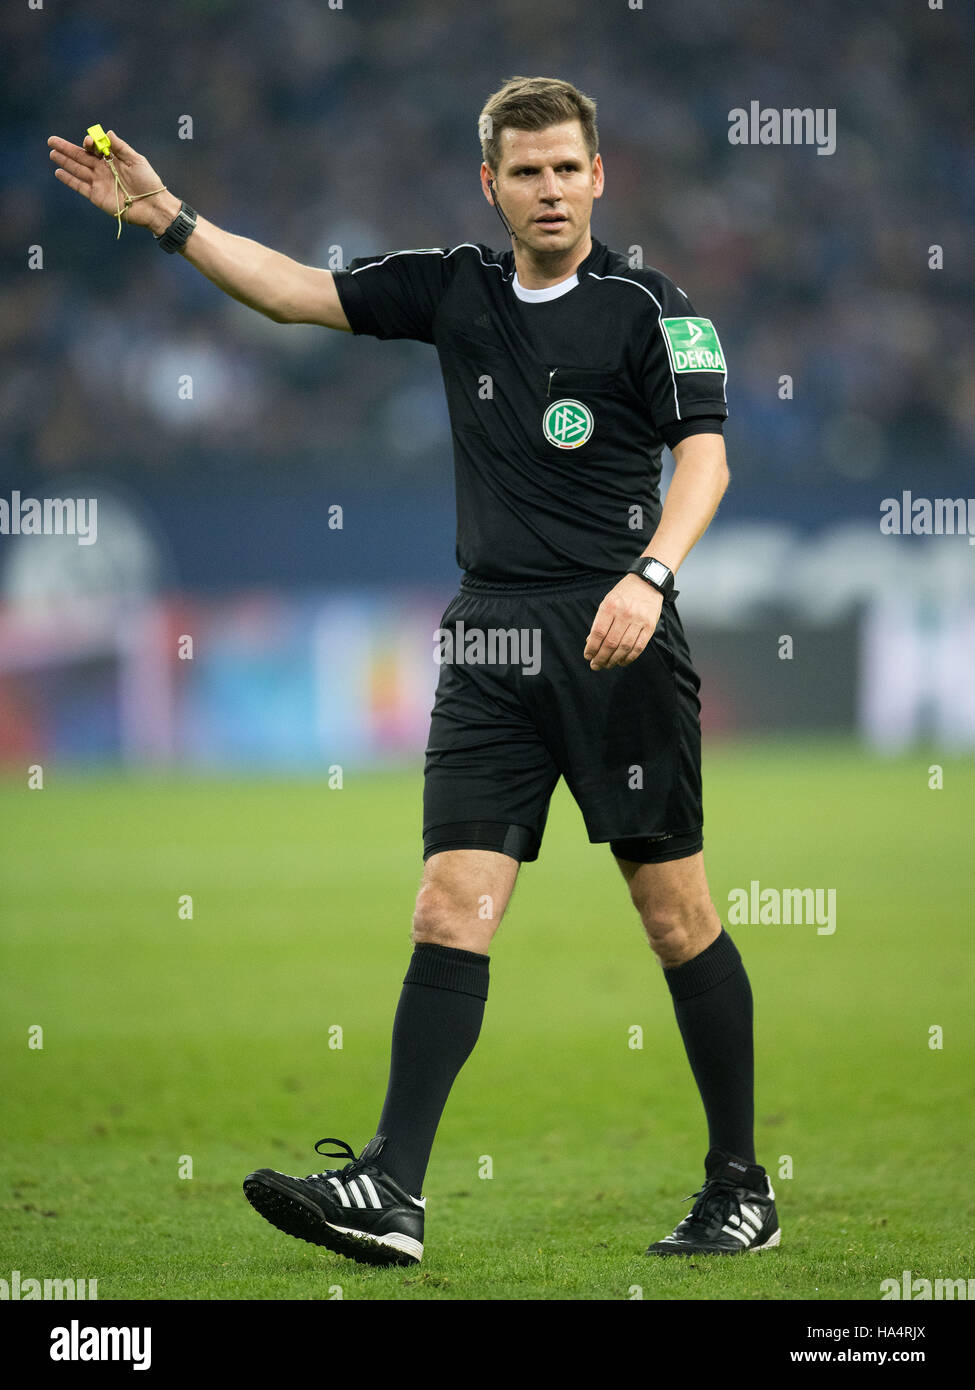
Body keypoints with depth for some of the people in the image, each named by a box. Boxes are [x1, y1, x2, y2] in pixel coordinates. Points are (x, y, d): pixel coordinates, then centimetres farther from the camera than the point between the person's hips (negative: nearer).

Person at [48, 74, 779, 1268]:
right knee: (450, 909, -5)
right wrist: (165, 217, 6)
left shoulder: (646, 307, -3)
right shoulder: (454, 288, 12)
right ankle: (391, 1192, -11)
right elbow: (295, 291, 14)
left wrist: (650, 575, -27)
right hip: (491, 649, 4)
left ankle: (741, 1191, 10)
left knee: (677, 916, 0)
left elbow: (704, 455, -12)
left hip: (618, 644, -4)